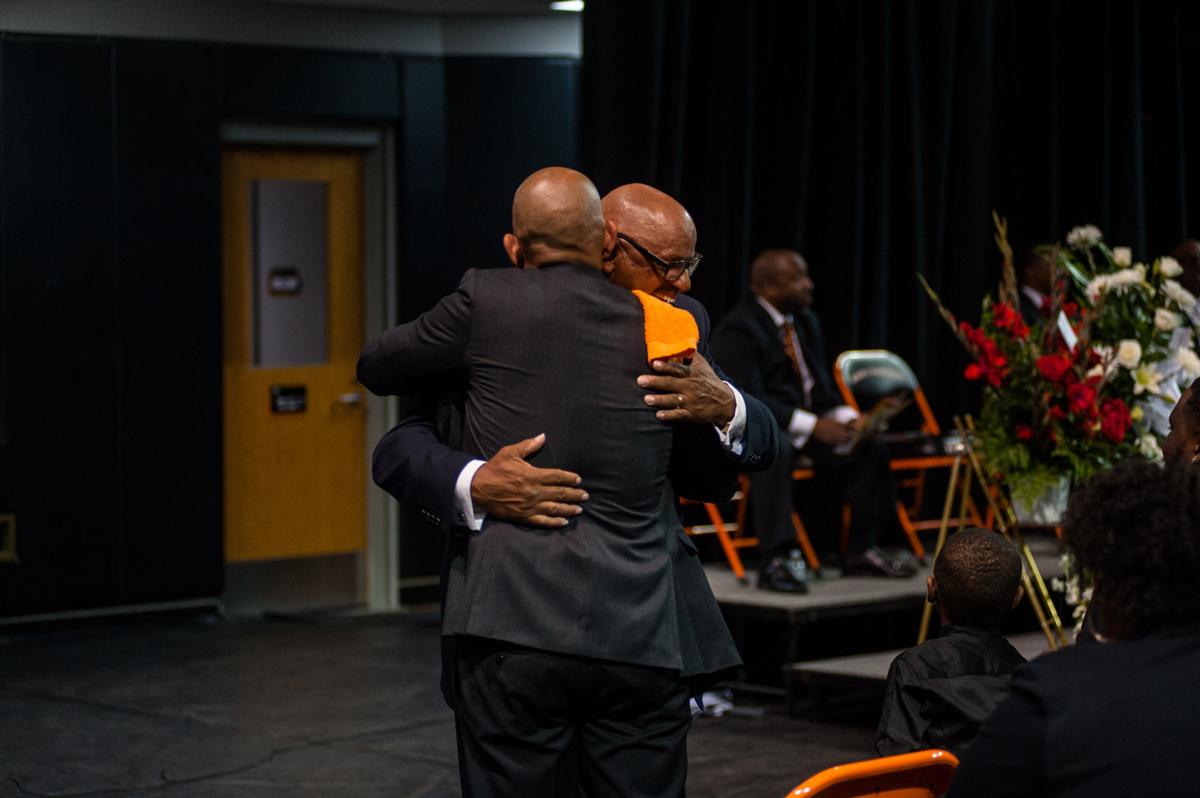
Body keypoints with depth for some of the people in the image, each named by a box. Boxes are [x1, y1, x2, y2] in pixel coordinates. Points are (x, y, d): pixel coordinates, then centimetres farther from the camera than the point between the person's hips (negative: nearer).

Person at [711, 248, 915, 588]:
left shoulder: (805, 322, 11)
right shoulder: (738, 330, -16)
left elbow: (821, 387, 15)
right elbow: (750, 401, -24)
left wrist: (847, 418, -7)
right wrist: (813, 426, -29)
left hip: (805, 422, 8)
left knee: (869, 449, -7)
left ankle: (862, 551, 1)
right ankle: (775, 561, -40)